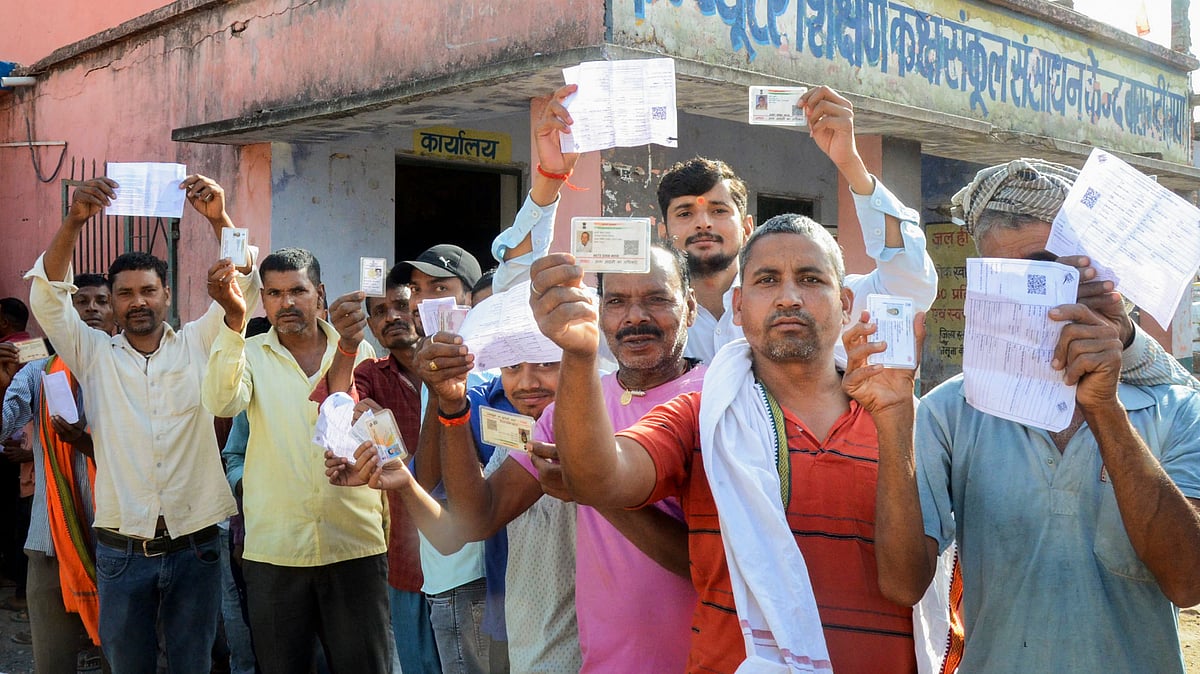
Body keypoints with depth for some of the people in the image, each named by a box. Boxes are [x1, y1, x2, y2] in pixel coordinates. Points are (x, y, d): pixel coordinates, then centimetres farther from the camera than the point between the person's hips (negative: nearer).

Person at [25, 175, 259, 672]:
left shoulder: (196, 345, 5)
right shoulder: (94, 355, 6)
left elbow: (243, 284, -3)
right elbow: (47, 296, -5)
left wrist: (219, 219, -19)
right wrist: (74, 222, -18)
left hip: (195, 545, 0)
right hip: (122, 551, 0)